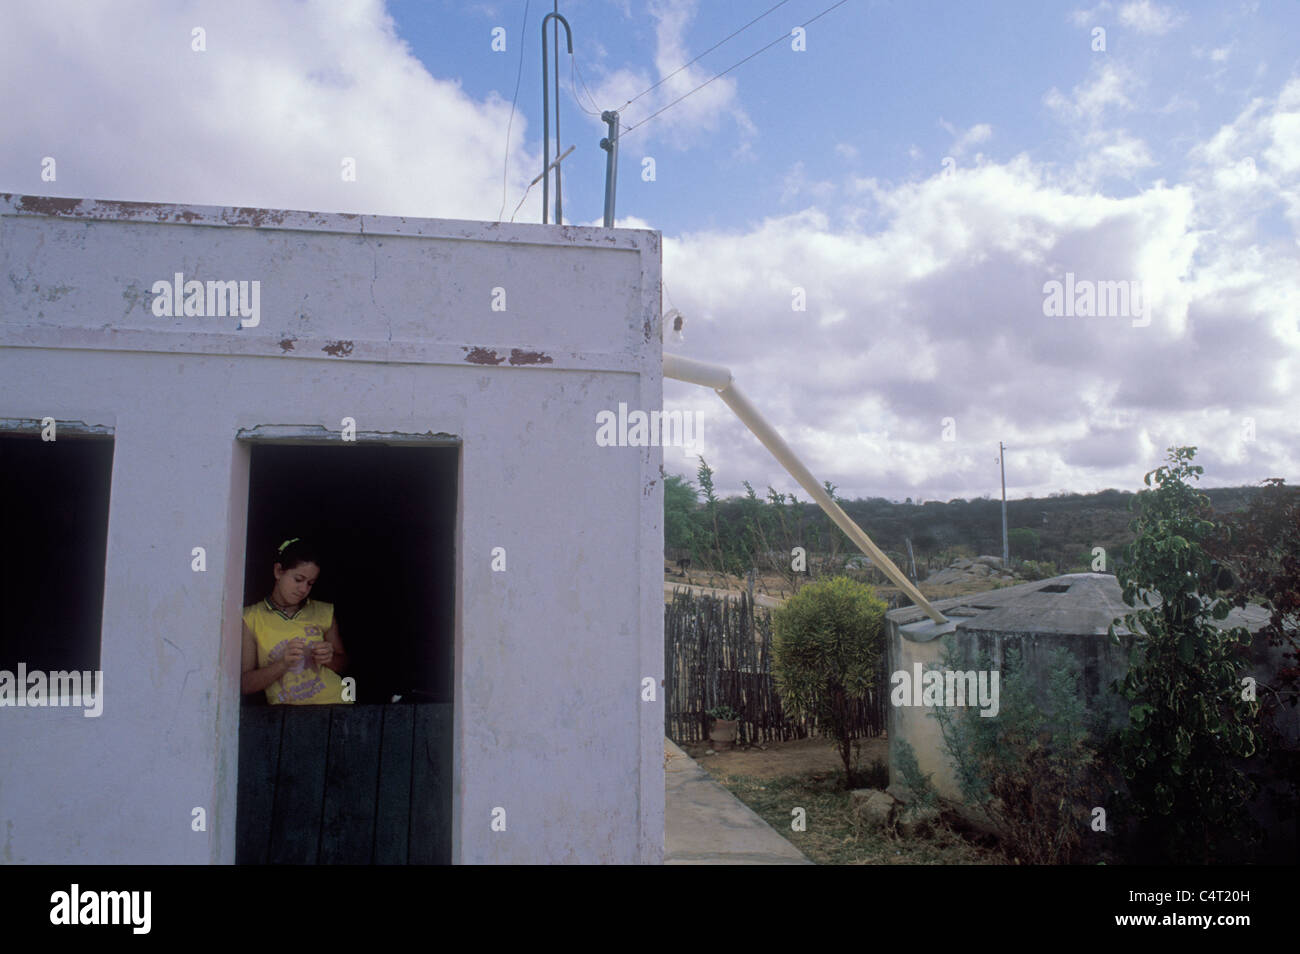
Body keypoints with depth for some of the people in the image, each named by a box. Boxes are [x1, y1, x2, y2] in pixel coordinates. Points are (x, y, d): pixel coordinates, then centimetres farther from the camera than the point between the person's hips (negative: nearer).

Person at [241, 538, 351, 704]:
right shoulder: (251, 618, 5)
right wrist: (283, 664, -12)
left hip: (333, 703, 1)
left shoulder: (324, 613, 12)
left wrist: (330, 659, 0)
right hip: (287, 709, -1)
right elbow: (244, 684, 2)